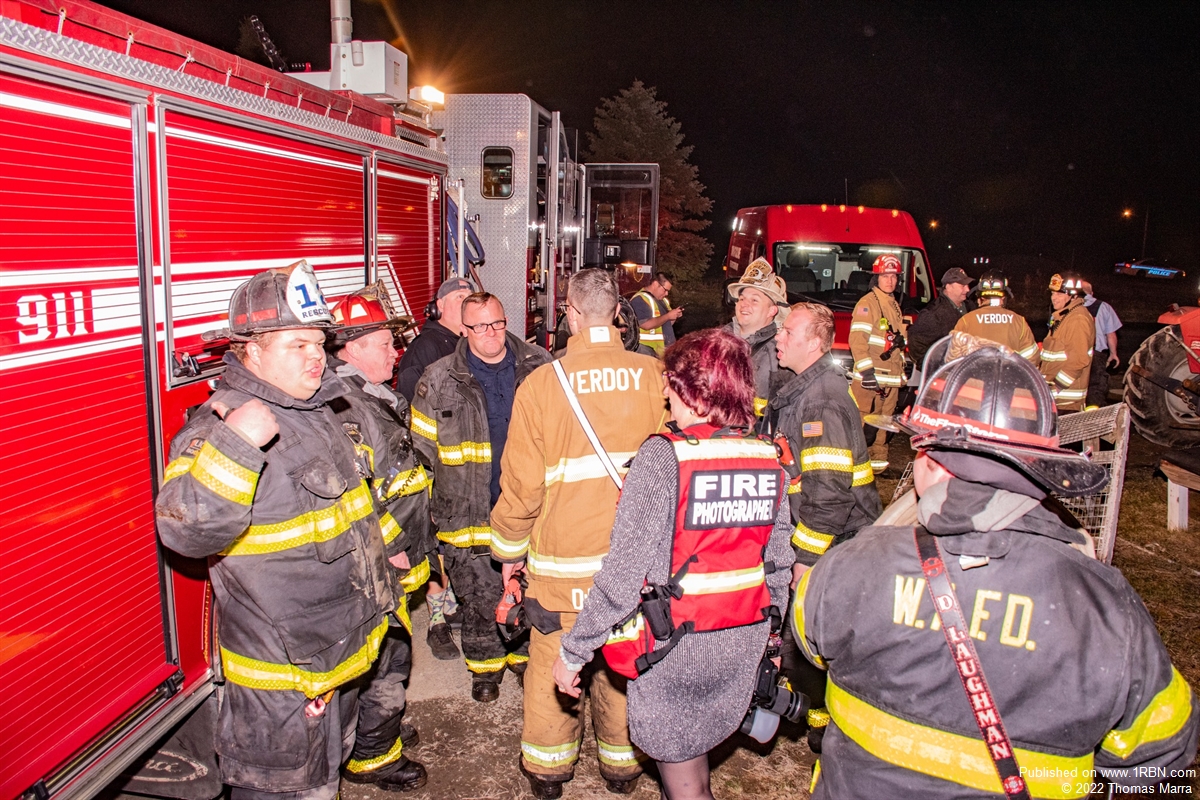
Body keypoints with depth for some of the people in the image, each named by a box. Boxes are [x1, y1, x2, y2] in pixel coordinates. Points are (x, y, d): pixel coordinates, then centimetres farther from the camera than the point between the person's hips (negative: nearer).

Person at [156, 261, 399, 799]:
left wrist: (382, 549, 27)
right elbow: (185, 530, -35)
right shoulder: (219, 426, -22)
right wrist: (234, 446, -45)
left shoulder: (319, 412, 6)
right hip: (280, 666, -8)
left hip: (338, 647, 9)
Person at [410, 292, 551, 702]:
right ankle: (485, 664, 32)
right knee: (482, 597, 10)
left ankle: (524, 653, 38)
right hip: (471, 512, -1)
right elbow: (423, 446, 2)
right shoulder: (439, 380, -4)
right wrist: (433, 503, 1)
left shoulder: (538, 367, 0)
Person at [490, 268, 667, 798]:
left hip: (561, 559, -1)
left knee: (553, 662, 16)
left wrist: (510, 550, 9)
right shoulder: (653, 376, -9)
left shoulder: (542, 384, -12)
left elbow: (522, 483, -7)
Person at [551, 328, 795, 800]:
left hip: (676, 643, -5)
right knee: (694, 748, 27)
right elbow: (779, 563, 4)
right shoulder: (769, 458, -3)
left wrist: (573, 650, -11)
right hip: (743, 645, 5)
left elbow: (626, 570, -21)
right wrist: (770, 632, 19)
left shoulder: (664, 456, -20)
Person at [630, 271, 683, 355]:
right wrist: (668, 316, -16)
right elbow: (646, 324, -23)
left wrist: (674, 316, 3)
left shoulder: (662, 300, 17)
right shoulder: (640, 299, -12)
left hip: (667, 349, 9)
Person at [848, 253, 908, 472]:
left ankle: (878, 460, 22)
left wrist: (900, 372, 24)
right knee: (865, 423, -7)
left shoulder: (894, 305, 19)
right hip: (871, 376, -8)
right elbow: (857, 339, -16)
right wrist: (866, 369, -22)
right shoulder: (867, 304, -8)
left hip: (892, 377, 8)